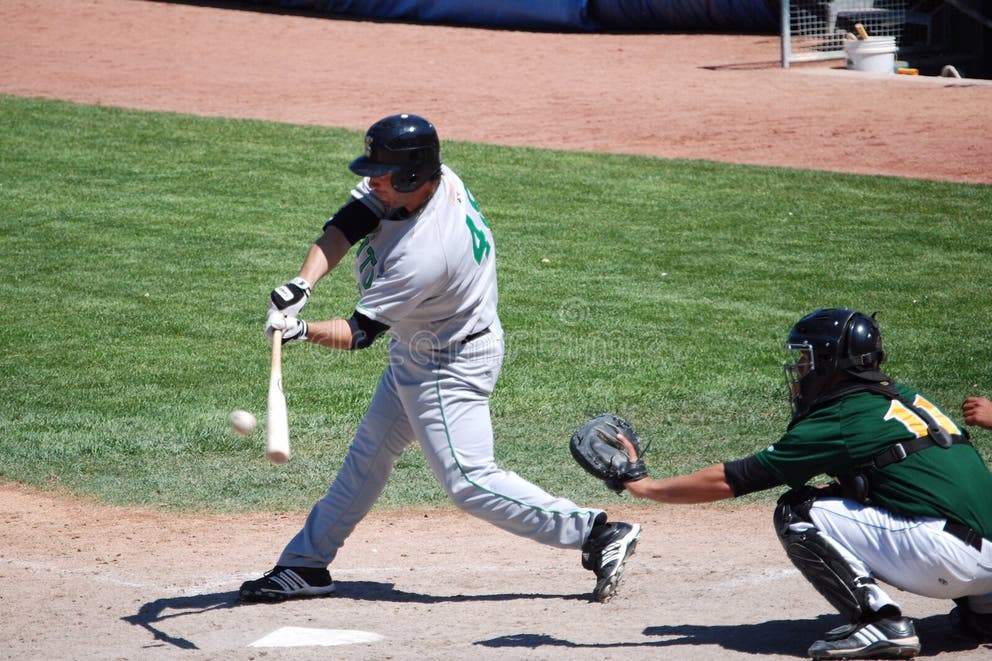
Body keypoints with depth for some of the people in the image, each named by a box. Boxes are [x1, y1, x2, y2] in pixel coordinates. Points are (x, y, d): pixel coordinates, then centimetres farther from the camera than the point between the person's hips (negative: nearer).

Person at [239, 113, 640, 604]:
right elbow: (345, 226, -14)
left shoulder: (424, 253, -36)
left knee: (469, 481, -13)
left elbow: (361, 333, -28)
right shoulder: (431, 178, -13)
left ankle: (595, 533, -8)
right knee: (368, 455, 18)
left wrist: (301, 331, -34)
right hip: (414, 353, 10)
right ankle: (307, 563, 30)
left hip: (452, 367, -10)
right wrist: (302, 283, -27)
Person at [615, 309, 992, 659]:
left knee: (796, 513, -3)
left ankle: (882, 623, -11)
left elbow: (730, 480, -1)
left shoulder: (840, 420, -4)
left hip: (950, 554, -8)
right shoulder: (907, 397, 19)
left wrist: (646, 487, 9)